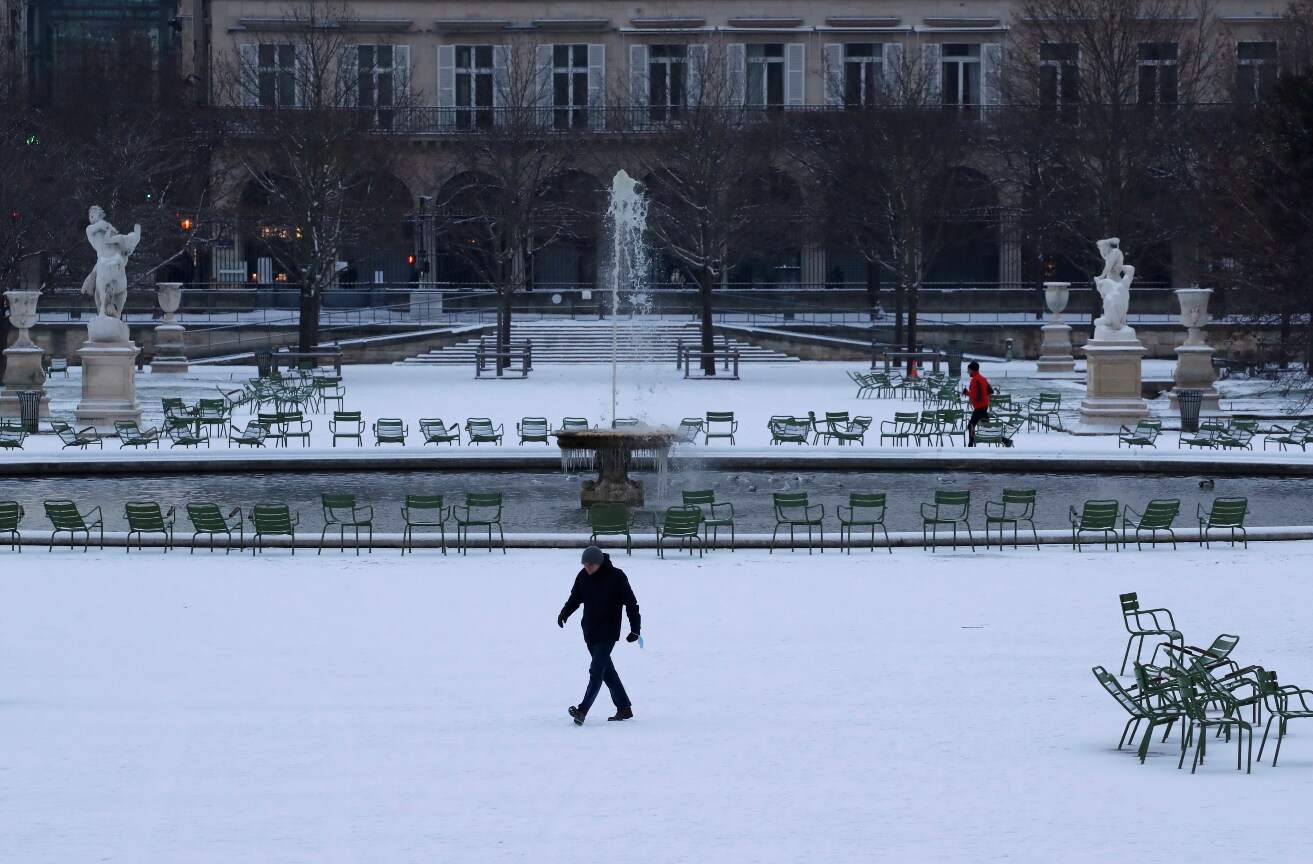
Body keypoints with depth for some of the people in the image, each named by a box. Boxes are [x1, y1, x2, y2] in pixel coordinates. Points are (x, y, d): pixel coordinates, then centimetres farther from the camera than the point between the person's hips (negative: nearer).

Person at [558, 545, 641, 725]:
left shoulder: (616, 576, -15)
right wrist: (565, 612, -7)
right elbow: (575, 597, 13)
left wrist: (635, 629, -11)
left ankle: (582, 710, -21)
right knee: (606, 670, 13)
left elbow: (631, 603, -10)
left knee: (596, 671, -13)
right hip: (590, 632, 6)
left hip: (608, 634, -6)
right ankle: (624, 708, 23)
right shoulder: (583, 576, 0)